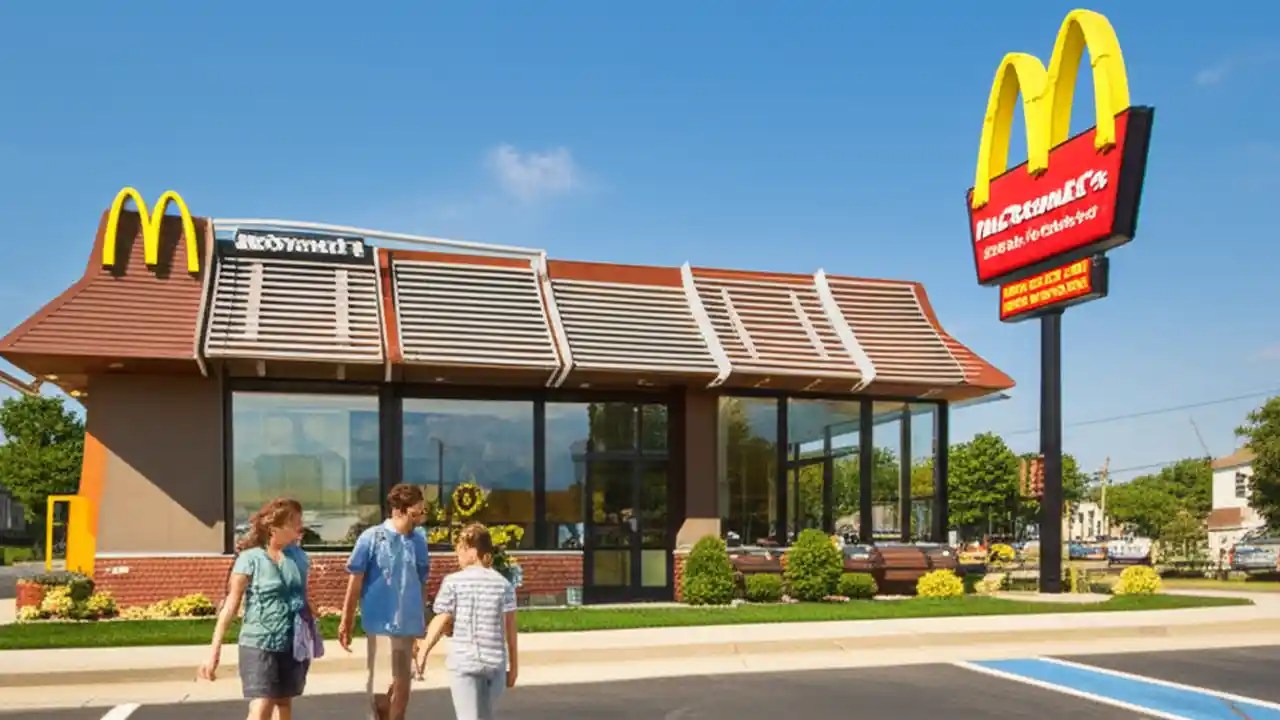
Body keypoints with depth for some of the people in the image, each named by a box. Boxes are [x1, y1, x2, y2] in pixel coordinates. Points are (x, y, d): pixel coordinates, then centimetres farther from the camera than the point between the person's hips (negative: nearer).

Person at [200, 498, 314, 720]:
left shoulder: (299, 556, 5)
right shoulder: (250, 558, -11)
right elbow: (231, 604, -10)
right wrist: (215, 650, -14)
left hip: (293, 645, 5)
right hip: (259, 644, -5)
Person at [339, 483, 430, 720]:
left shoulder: (419, 540, 3)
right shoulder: (372, 538, -9)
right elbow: (355, 582, -4)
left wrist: (425, 621, 14)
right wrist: (346, 623, -3)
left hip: (408, 623, 4)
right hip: (382, 622, -4)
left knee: (403, 683, 11)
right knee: (382, 684, 1)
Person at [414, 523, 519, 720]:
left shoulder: (453, 582, -4)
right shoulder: (504, 584, 2)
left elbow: (441, 622, -2)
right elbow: (510, 629, 2)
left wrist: (423, 652, 11)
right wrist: (514, 666, 8)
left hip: (463, 662, -3)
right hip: (495, 662, 3)